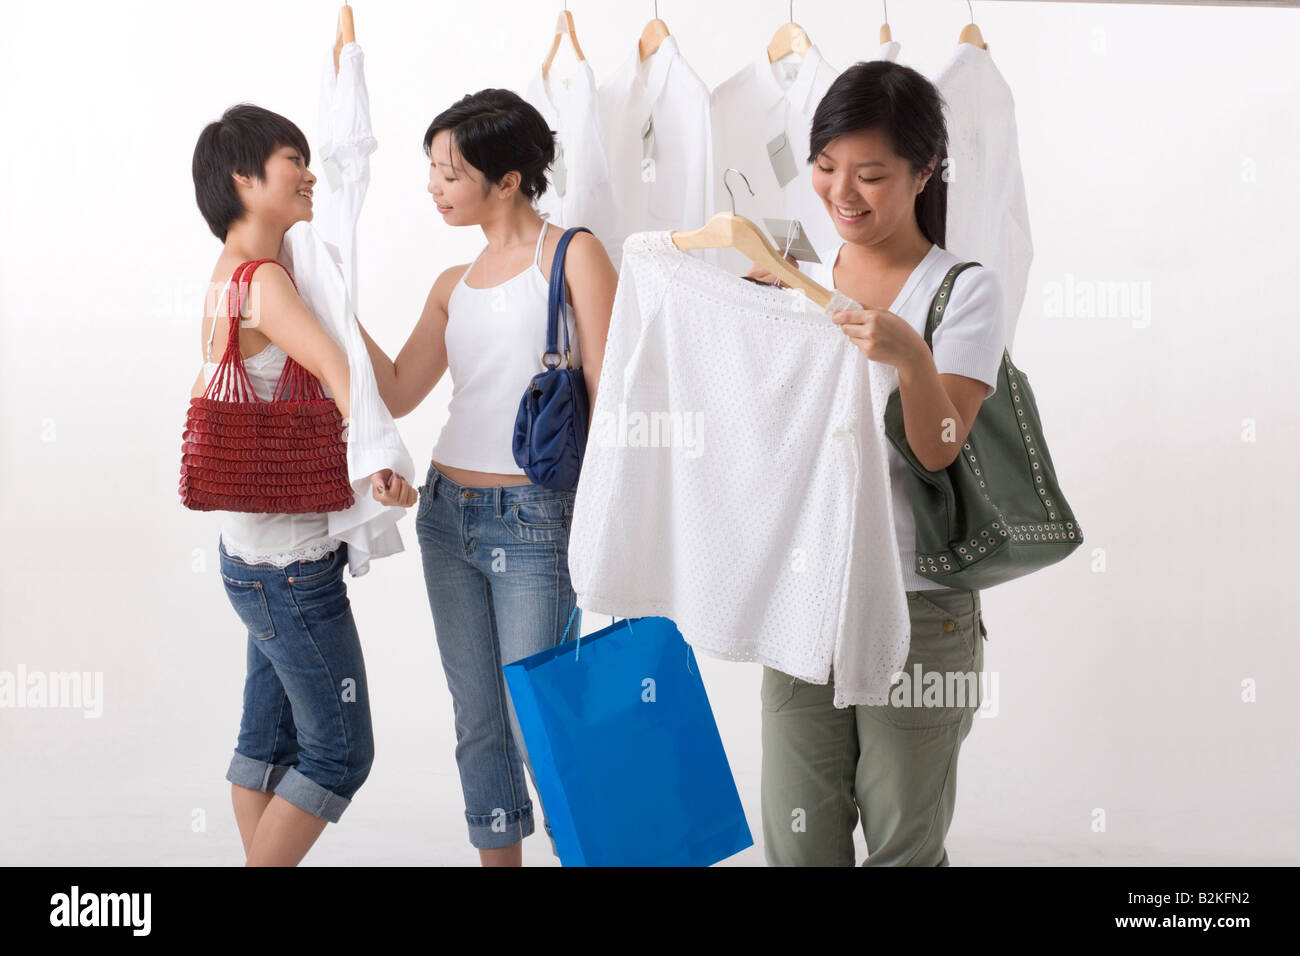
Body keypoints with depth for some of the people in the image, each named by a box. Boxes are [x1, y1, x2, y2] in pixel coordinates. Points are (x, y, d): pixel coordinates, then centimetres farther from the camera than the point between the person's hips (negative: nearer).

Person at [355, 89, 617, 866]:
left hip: (535, 520, -6)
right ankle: (498, 856, 23)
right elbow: (398, 392, 7)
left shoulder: (571, 255, -4)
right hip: (449, 512, 6)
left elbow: (607, 399, -9)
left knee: (537, 727, -5)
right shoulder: (454, 286, 14)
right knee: (479, 722, 11)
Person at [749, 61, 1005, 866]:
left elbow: (939, 450, -12)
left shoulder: (966, 291, -4)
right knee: (798, 844, 8)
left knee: (904, 845, 6)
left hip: (918, 608, -4)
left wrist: (911, 357, -31)